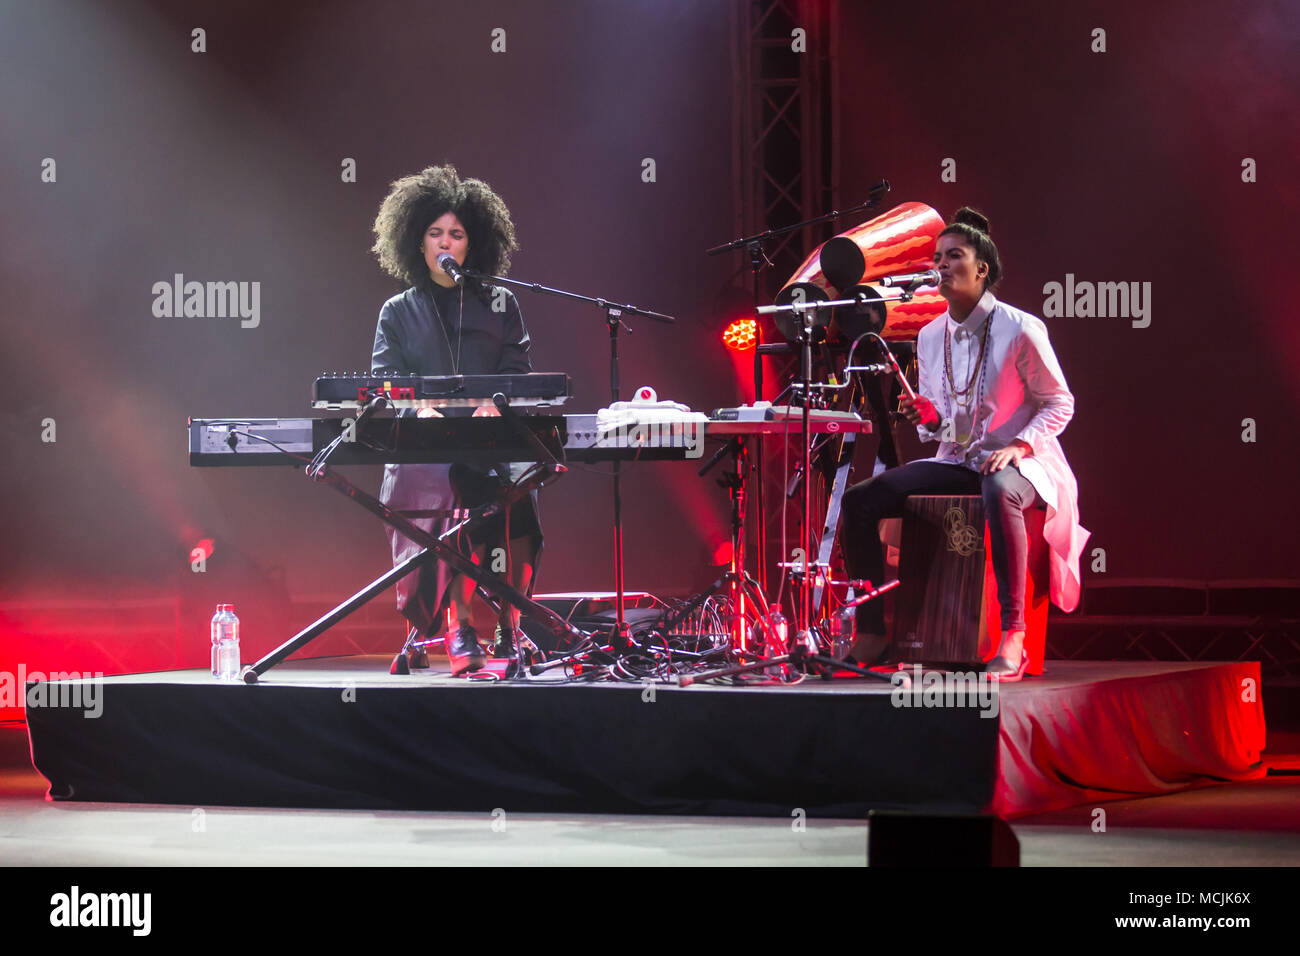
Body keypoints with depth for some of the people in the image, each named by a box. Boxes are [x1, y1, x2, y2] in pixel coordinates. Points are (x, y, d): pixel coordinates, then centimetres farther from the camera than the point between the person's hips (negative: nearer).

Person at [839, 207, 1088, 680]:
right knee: (860, 499, -12)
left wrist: (1020, 446, -19)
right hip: (954, 462, 6)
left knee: (999, 492, -43)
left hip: (1014, 462, -6)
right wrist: (927, 418, -7)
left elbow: (1059, 403, -4)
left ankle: (1013, 636, -39)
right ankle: (871, 633, -8)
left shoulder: (1020, 330, -9)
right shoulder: (930, 337, 9)